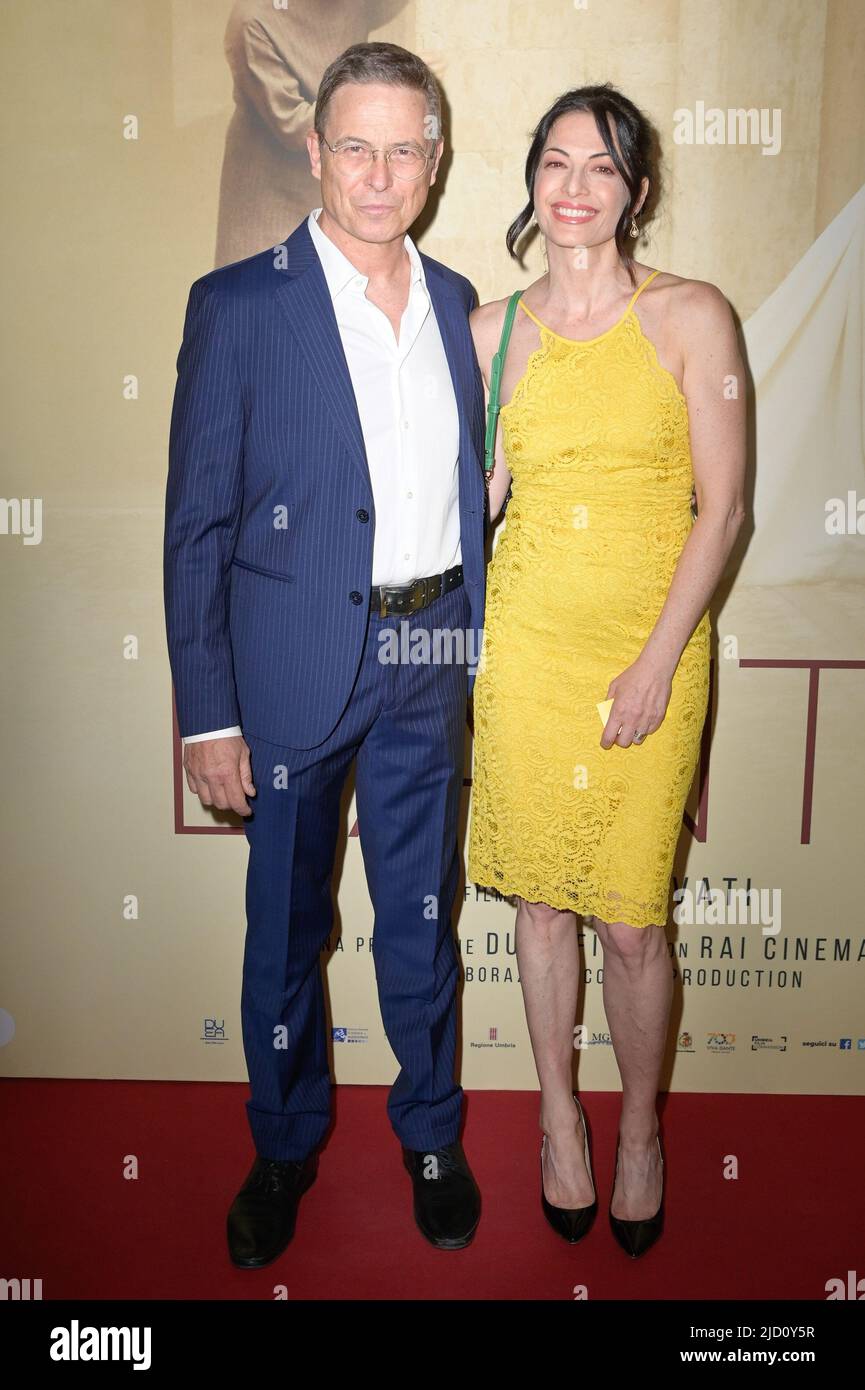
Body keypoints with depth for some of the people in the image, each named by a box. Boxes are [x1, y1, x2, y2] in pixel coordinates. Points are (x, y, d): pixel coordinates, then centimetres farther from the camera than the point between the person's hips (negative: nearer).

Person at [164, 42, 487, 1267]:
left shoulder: (455, 301, 7)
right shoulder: (239, 306, -7)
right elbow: (197, 523, -8)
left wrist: (467, 634, 8)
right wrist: (207, 715, -11)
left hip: (428, 661, 4)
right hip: (296, 669, -3)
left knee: (424, 916, 16)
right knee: (285, 926, 13)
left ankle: (431, 1130, 38)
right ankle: (285, 1145, 36)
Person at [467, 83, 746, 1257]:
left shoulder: (692, 316, -2)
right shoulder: (493, 330, 6)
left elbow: (721, 503, -6)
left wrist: (659, 659, -12)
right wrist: (482, 484, -6)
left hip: (653, 645, -2)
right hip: (526, 640, 3)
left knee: (633, 920, 0)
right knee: (540, 894, 11)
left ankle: (641, 1127, 28)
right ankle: (559, 1111, 34)